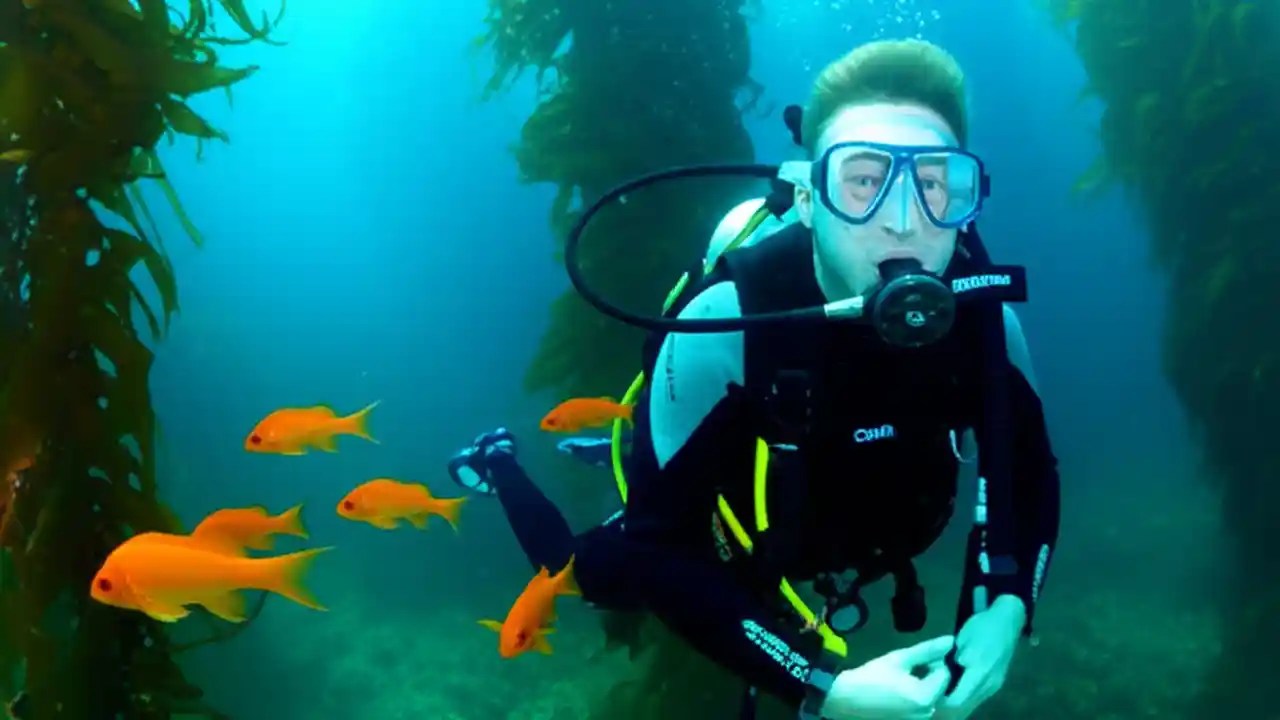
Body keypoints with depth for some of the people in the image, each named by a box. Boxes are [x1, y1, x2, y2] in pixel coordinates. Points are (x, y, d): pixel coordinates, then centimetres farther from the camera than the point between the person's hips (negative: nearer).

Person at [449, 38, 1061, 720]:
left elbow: (1028, 477, -13)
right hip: (730, 552, -4)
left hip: (832, 546, 5)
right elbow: (657, 547, -38)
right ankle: (498, 463, 45)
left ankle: (639, 458, 53)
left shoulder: (982, 315, -29)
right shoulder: (726, 324, -41)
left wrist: (1004, 610, -34)